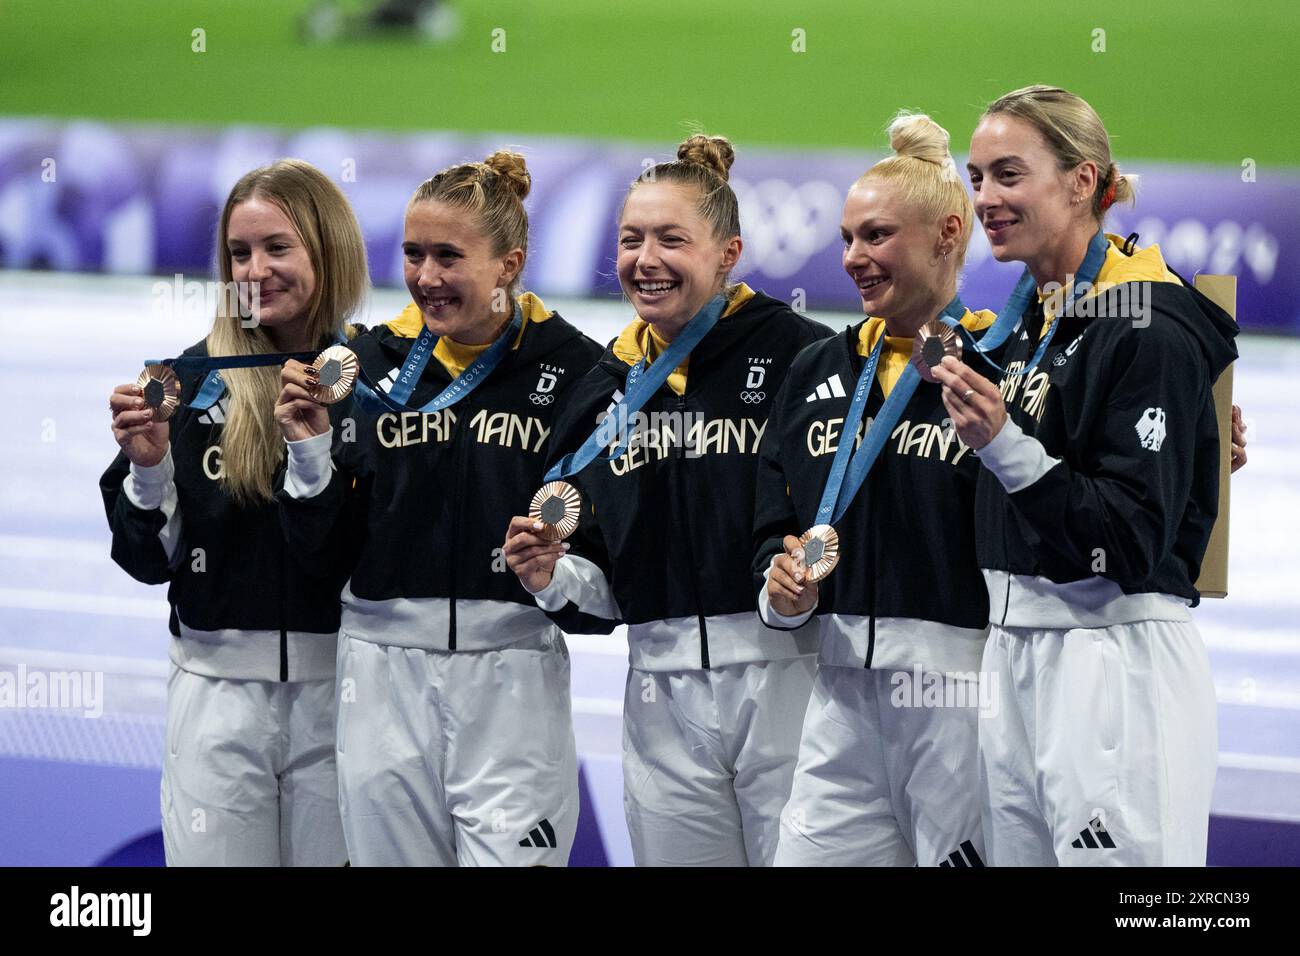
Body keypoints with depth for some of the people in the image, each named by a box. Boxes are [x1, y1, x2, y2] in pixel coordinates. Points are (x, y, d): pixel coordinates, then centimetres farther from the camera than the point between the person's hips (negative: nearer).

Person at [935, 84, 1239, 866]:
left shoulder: (1150, 331, -12)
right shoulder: (1034, 325, 14)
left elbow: (1135, 543, -20)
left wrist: (1005, 445, -27)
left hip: (1117, 663, -9)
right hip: (1016, 650, 9)